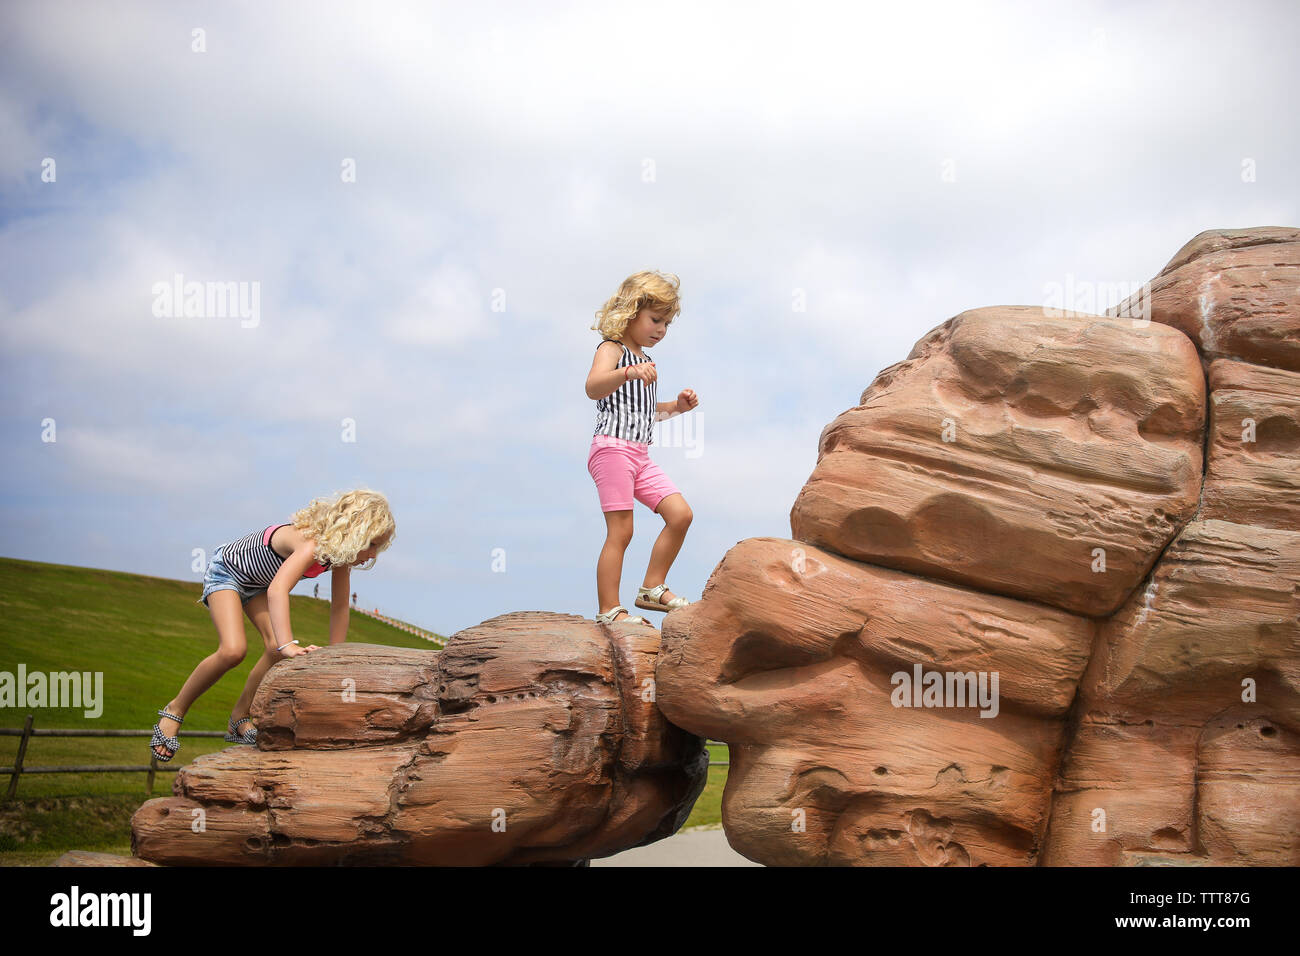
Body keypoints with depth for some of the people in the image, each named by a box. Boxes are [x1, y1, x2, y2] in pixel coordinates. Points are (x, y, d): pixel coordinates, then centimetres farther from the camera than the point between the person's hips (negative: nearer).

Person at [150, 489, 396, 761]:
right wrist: (288, 645, -64)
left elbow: (339, 608, -6)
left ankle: (240, 718, 4)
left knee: (278, 649, -13)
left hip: (257, 581, 8)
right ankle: (175, 709, -3)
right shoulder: (313, 544, -40)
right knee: (232, 651, -23)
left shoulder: (341, 550, -15)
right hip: (227, 568, -8)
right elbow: (277, 590, -55)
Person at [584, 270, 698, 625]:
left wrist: (676, 406, 17)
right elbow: (593, 388, -29)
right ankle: (608, 610, -3)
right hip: (613, 448, -9)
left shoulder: (643, 360, 22)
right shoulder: (612, 349, -7)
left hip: (640, 456, 9)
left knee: (680, 514, 2)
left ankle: (652, 589, 12)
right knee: (620, 531, -9)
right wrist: (628, 373, -47)